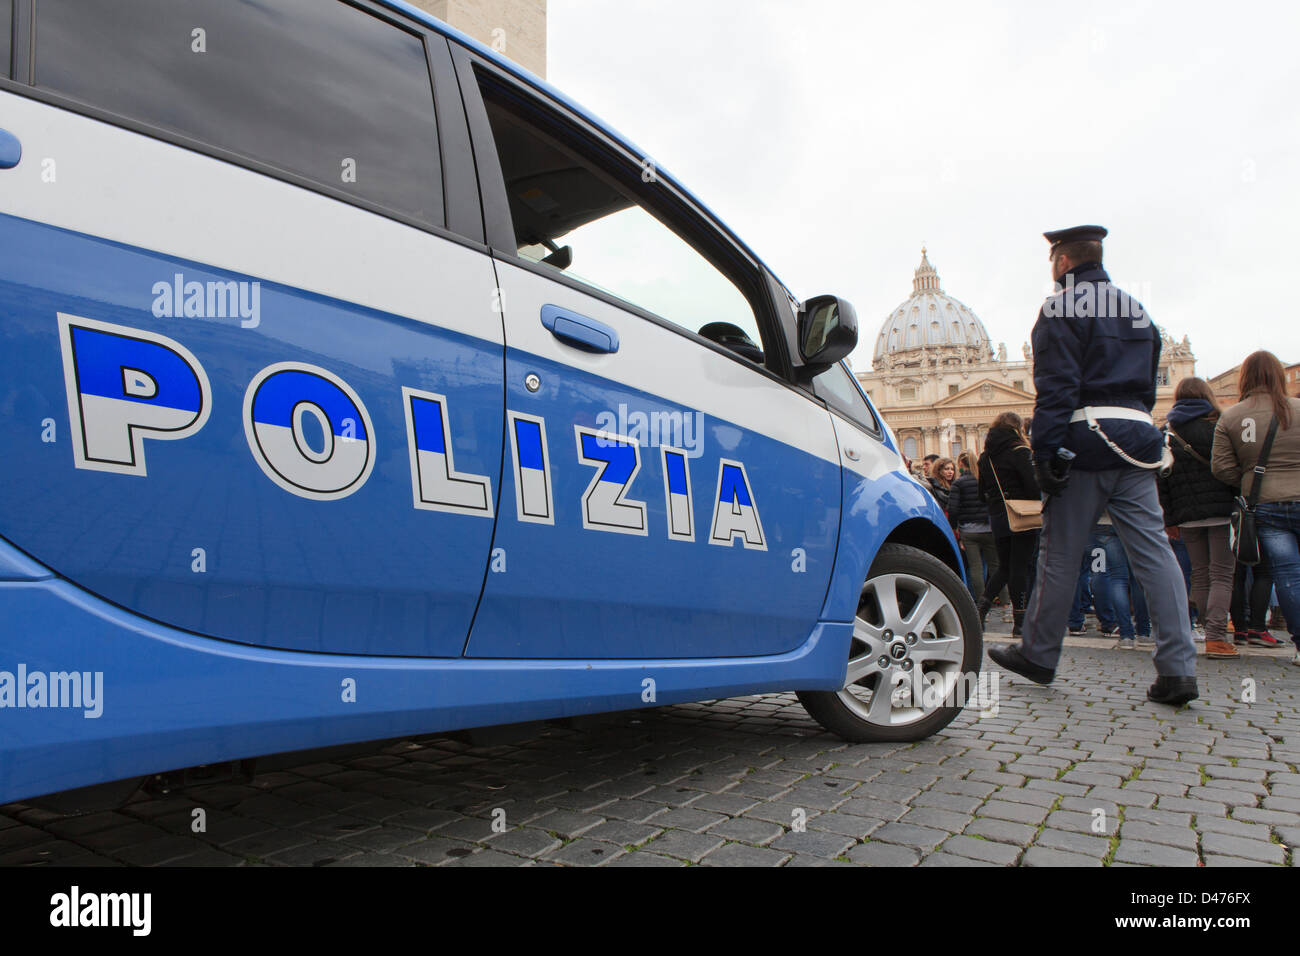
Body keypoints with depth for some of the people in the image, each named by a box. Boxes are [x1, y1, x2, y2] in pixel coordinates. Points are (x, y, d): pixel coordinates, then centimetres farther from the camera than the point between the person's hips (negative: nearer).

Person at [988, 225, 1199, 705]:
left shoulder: (1061, 308, -3)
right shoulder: (1136, 310, 22)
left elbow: (1055, 387, -12)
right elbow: (1148, 385, 23)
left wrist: (1044, 452, -13)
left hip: (1086, 437, -6)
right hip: (1137, 440, 7)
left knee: (1060, 553, 3)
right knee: (1154, 550, 1)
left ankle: (1038, 655, 16)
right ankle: (1178, 670, -5)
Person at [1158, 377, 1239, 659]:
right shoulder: (1218, 425, -2)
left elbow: (1161, 479, 6)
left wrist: (1169, 520, 8)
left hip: (1188, 516, 4)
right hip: (1221, 511, -3)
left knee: (1200, 576, 11)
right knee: (1222, 575, -2)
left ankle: (1210, 632, 14)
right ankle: (1216, 638, -9)